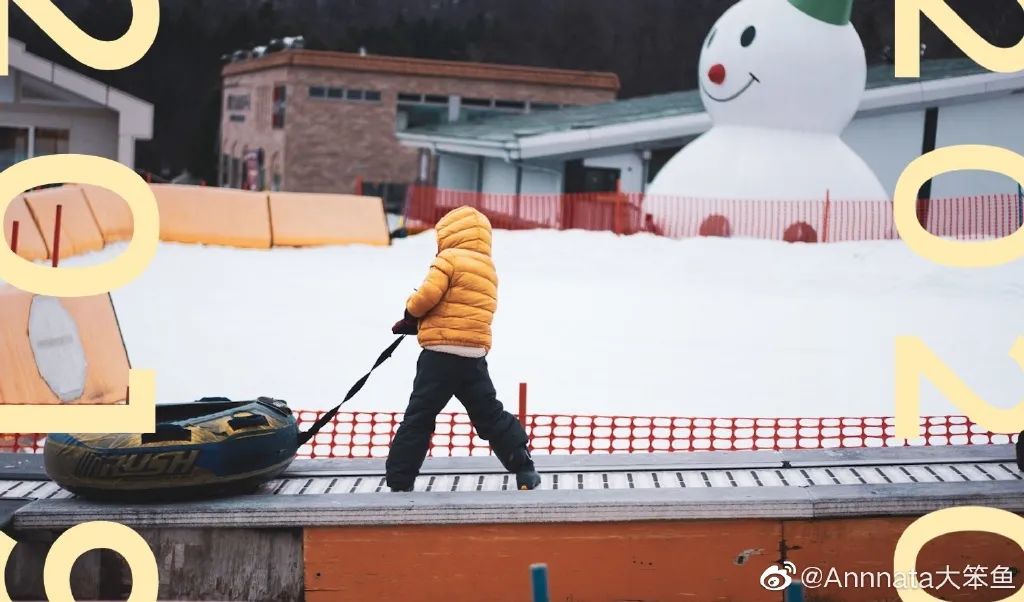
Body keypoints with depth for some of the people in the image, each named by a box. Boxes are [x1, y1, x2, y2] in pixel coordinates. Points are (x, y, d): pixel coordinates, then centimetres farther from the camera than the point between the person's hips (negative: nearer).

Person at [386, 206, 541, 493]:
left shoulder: (449, 259, -4)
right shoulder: (488, 270, 20)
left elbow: (428, 296, -15)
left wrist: (411, 312, 9)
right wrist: (417, 324, 14)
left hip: (442, 353, -6)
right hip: (475, 357, 6)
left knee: (418, 417, -1)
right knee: (490, 414, 16)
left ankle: (400, 481, -1)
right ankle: (525, 469, 15)